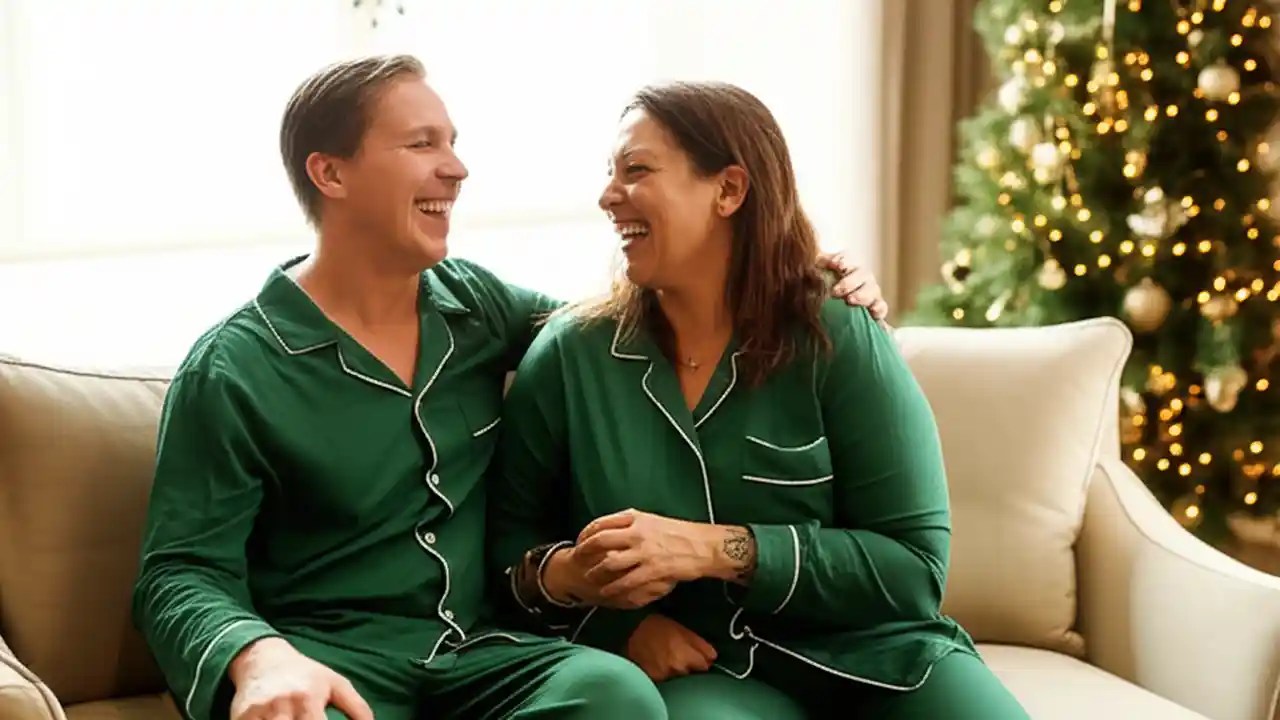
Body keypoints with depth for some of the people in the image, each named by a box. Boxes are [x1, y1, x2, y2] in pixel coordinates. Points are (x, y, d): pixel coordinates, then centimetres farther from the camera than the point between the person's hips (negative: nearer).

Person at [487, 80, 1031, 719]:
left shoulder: (840, 341, -2)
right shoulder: (570, 354, 3)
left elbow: (916, 566, -7)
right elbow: (509, 537, 11)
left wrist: (716, 550, -17)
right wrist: (563, 577, -12)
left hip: (874, 655, 1)